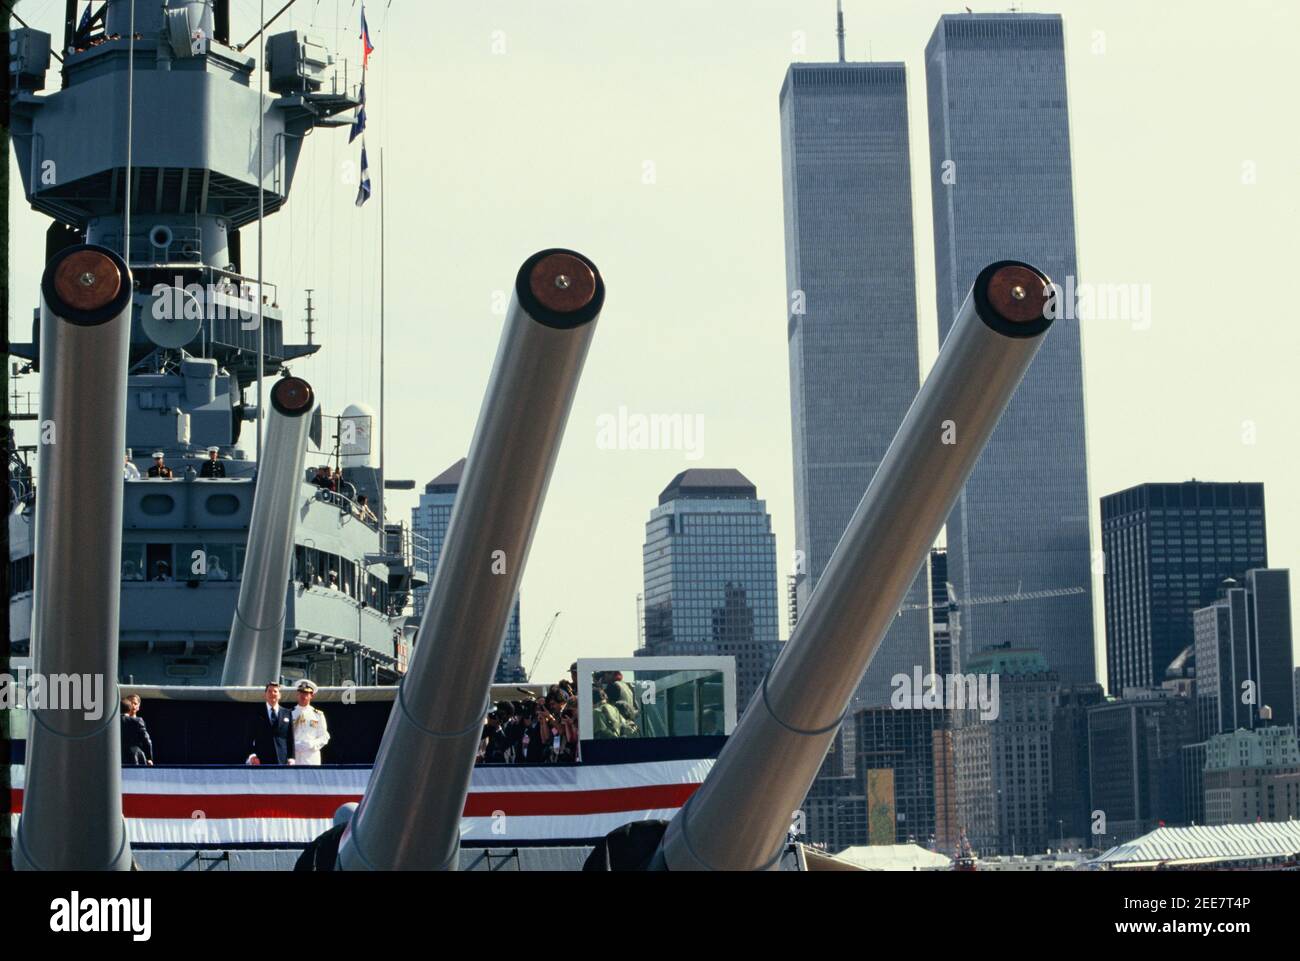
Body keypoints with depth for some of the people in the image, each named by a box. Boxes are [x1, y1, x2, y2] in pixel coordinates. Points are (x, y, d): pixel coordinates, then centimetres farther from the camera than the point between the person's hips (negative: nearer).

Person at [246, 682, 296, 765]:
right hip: (261, 760, -1)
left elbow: (290, 738, 9)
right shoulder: (257, 714, 9)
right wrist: (252, 755, -8)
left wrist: (291, 757, 0)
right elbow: (250, 739, 6)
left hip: (282, 760, 1)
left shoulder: (287, 713, 12)